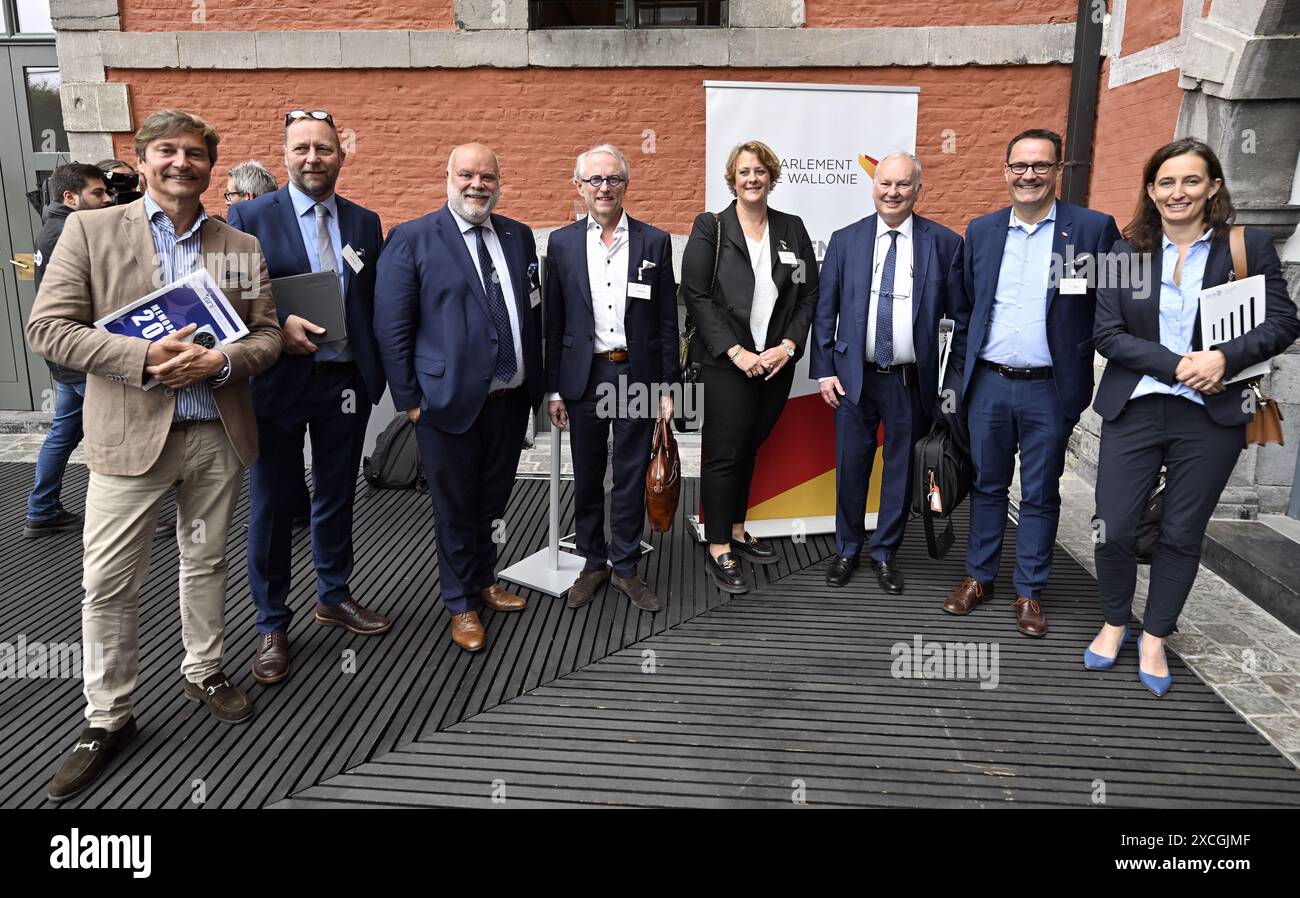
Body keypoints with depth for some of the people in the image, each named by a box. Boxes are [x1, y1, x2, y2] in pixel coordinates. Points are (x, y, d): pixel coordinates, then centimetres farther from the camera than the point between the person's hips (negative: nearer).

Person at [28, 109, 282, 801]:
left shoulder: (243, 247, 8)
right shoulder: (90, 230, 1)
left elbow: (268, 334, 6)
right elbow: (47, 327, -5)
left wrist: (219, 362, -15)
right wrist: (142, 357, -19)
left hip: (218, 434, 3)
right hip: (131, 434, -2)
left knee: (206, 562, 16)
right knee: (108, 583, 1)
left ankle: (203, 672, 36)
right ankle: (107, 719, 18)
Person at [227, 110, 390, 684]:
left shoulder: (365, 223, 8)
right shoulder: (249, 217, -2)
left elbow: (376, 303, 9)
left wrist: (378, 372, 1)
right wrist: (278, 326, -22)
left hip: (346, 383, 3)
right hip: (278, 382, -3)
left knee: (337, 497, 16)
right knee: (271, 506, 6)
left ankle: (334, 597, 36)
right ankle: (271, 624, 22)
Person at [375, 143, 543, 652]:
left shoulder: (518, 236, 9)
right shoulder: (411, 240, -6)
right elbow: (392, 328, -7)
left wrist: (535, 382, 10)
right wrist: (408, 400, -8)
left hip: (511, 401, 5)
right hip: (449, 402, -4)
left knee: (493, 502, 18)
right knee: (455, 510, 9)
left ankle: (484, 581, 39)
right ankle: (461, 605, 27)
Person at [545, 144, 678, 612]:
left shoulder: (654, 241, 2)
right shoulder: (562, 243, 4)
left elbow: (666, 321, 3)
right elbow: (554, 322, 5)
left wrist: (667, 387, 0)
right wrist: (553, 388, 2)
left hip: (637, 376, -1)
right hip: (585, 376, 1)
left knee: (631, 477, 7)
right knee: (587, 477, 10)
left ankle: (626, 566, 22)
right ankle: (593, 563, 26)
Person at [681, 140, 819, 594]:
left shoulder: (792, 228, 9)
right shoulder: (710, 227, -2)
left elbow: (809, 292, 8)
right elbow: (695, 294, -8)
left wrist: (789, 345, -7)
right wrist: (736, 352, -14)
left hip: (777, 361, 4)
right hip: (727, 362, -4)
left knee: (749, 449, 13)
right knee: (724, 454, -1)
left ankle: (736, 531, 28)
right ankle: (718, 551, 9)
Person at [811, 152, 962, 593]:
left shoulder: (944, 242, -1)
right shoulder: (845, 240, 3)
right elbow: (825, 311, 4)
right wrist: (824, 370, -1)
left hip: (913, 380, 0)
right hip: (855, 375, 1)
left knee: (901, 469, 9)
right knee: (850, 467, 8)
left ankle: (885, 554, 27)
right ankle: (847, 550, 27)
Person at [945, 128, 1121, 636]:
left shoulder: (1093, 228, -3)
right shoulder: (981, 231, 7)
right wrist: (962, 373, 9)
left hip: (1050, 389, -2)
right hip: (988, 385, 3)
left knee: (1040, 495, 8)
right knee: (987, 485, 13)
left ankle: (1030, 591, 21)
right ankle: (979, 577, 27)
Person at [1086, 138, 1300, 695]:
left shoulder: (1249, 247, 1)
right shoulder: (1126, 251, 3)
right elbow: (1107, 334, -4)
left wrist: (1224, 358, -19)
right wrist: (1177, 365, -14)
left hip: (1211, 417, 0)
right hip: (1133, 411, 1)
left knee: (1182, 534, 8)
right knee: (1114, 530, 2)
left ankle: (1154, 639, 26)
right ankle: (1115, 624, 28)